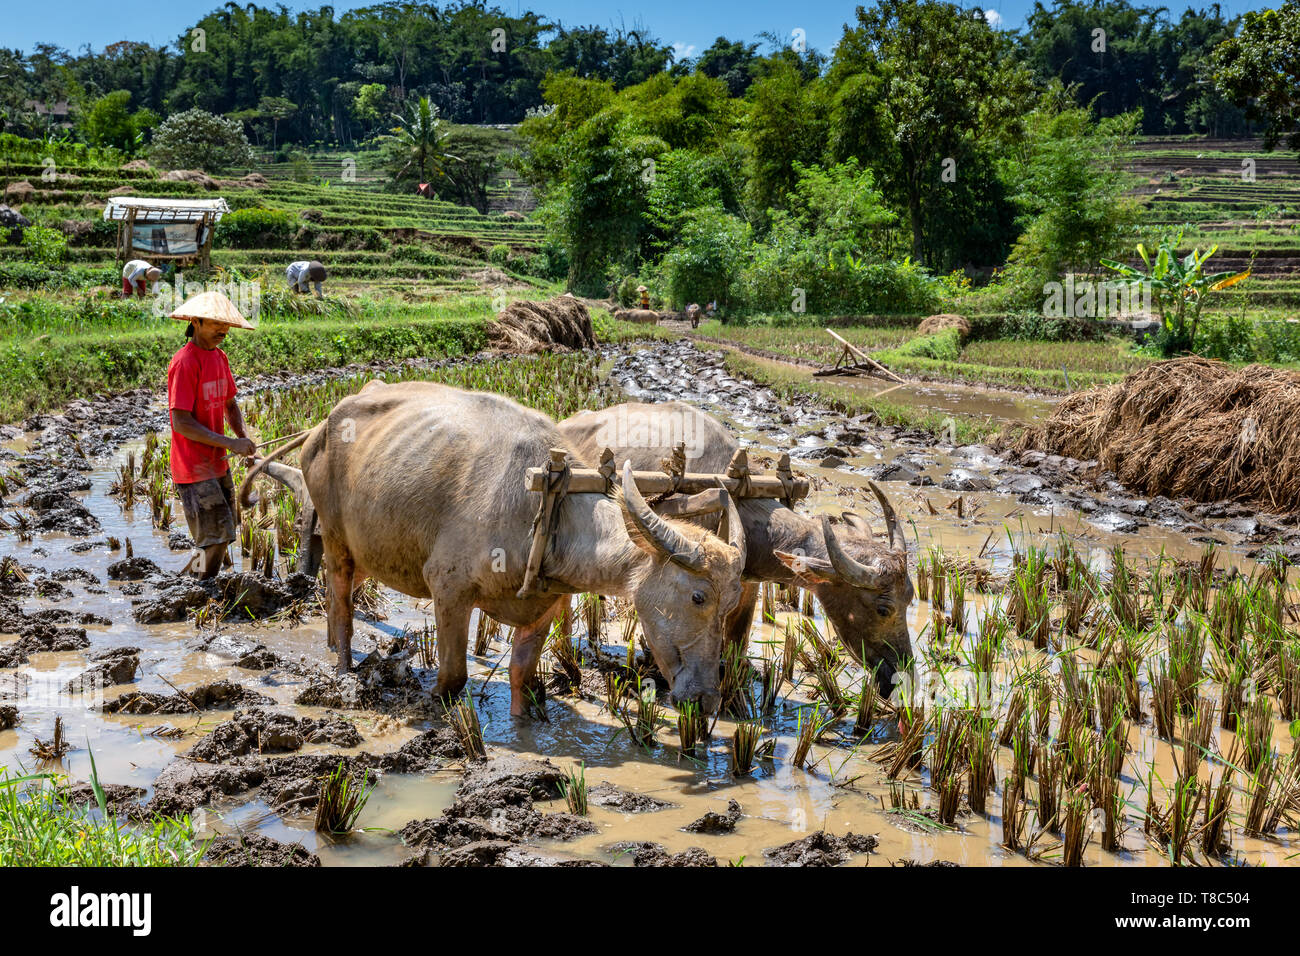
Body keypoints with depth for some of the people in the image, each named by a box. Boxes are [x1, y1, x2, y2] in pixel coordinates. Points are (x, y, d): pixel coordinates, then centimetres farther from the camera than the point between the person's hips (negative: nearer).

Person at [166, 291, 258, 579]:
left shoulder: (219, 357, 9)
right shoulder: (184, 363, -18)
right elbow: (182, 423, -21)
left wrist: (244, 438, 1)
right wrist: (229, 444, -24)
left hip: (218, 464, 9)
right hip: (194, 469, -9)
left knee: (223, 535, 15)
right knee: (216, 539, -8)